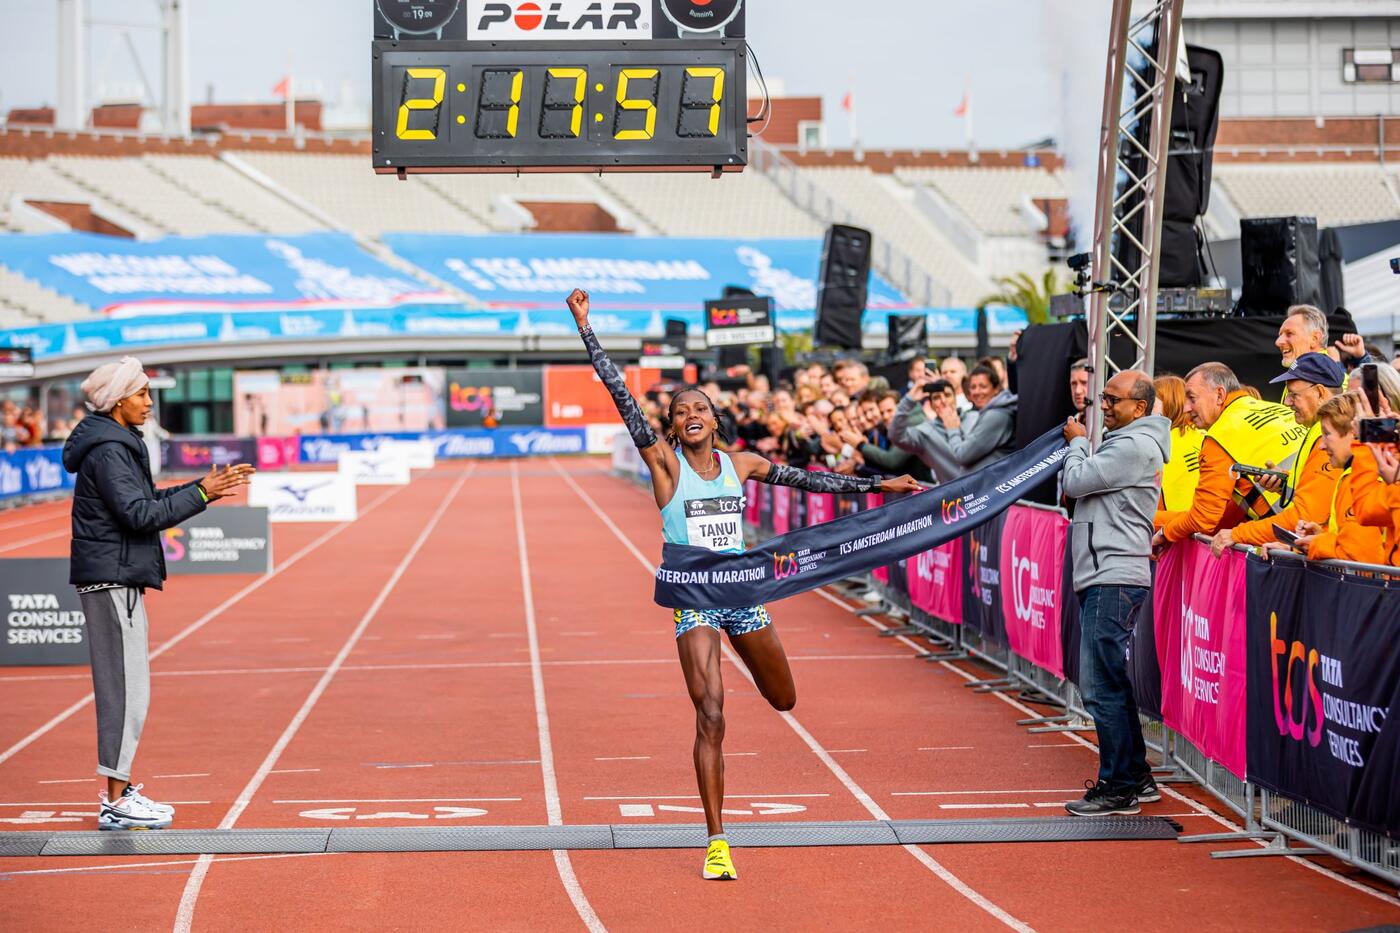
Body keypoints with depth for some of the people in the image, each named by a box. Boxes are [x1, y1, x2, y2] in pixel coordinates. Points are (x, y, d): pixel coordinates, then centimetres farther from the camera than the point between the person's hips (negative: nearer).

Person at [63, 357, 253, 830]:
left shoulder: (119, 444, 15)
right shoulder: (107, 450, -16)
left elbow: (146, 502, 19)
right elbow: (139, 514, -22)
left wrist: (205, 487, 11)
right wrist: (201, 493, -17)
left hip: (119, 577, 11)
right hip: (112, 577, -11)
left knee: (123, 686, 14)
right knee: (126, 688, -8)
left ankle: (118, 790, 21)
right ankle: (116, 803, -6)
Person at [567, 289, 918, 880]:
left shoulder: (740, 464, 5)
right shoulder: (664, 462, -4)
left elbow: (808, 480, 13)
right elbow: (621, 395, -8)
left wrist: (875, 485, 14)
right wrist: (585, 326, -12)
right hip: (694, 600, -4)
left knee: (784, 701, 16)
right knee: (711, 719, -13)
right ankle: (716, 844, -7)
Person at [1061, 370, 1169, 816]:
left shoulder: (1136, 446, -13)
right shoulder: (1122, 441, 20)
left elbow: (1075, 481, -13)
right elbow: (1083, 488, 22)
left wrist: (1078, 442, 3)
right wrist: (1081, 444, 10)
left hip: (1115, 578, -11)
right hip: (1102, 576, 11)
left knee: (1101, 686, -10)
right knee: (1111, 683, 15)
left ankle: (1118, 787, -6)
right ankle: (1137, 777, 22)